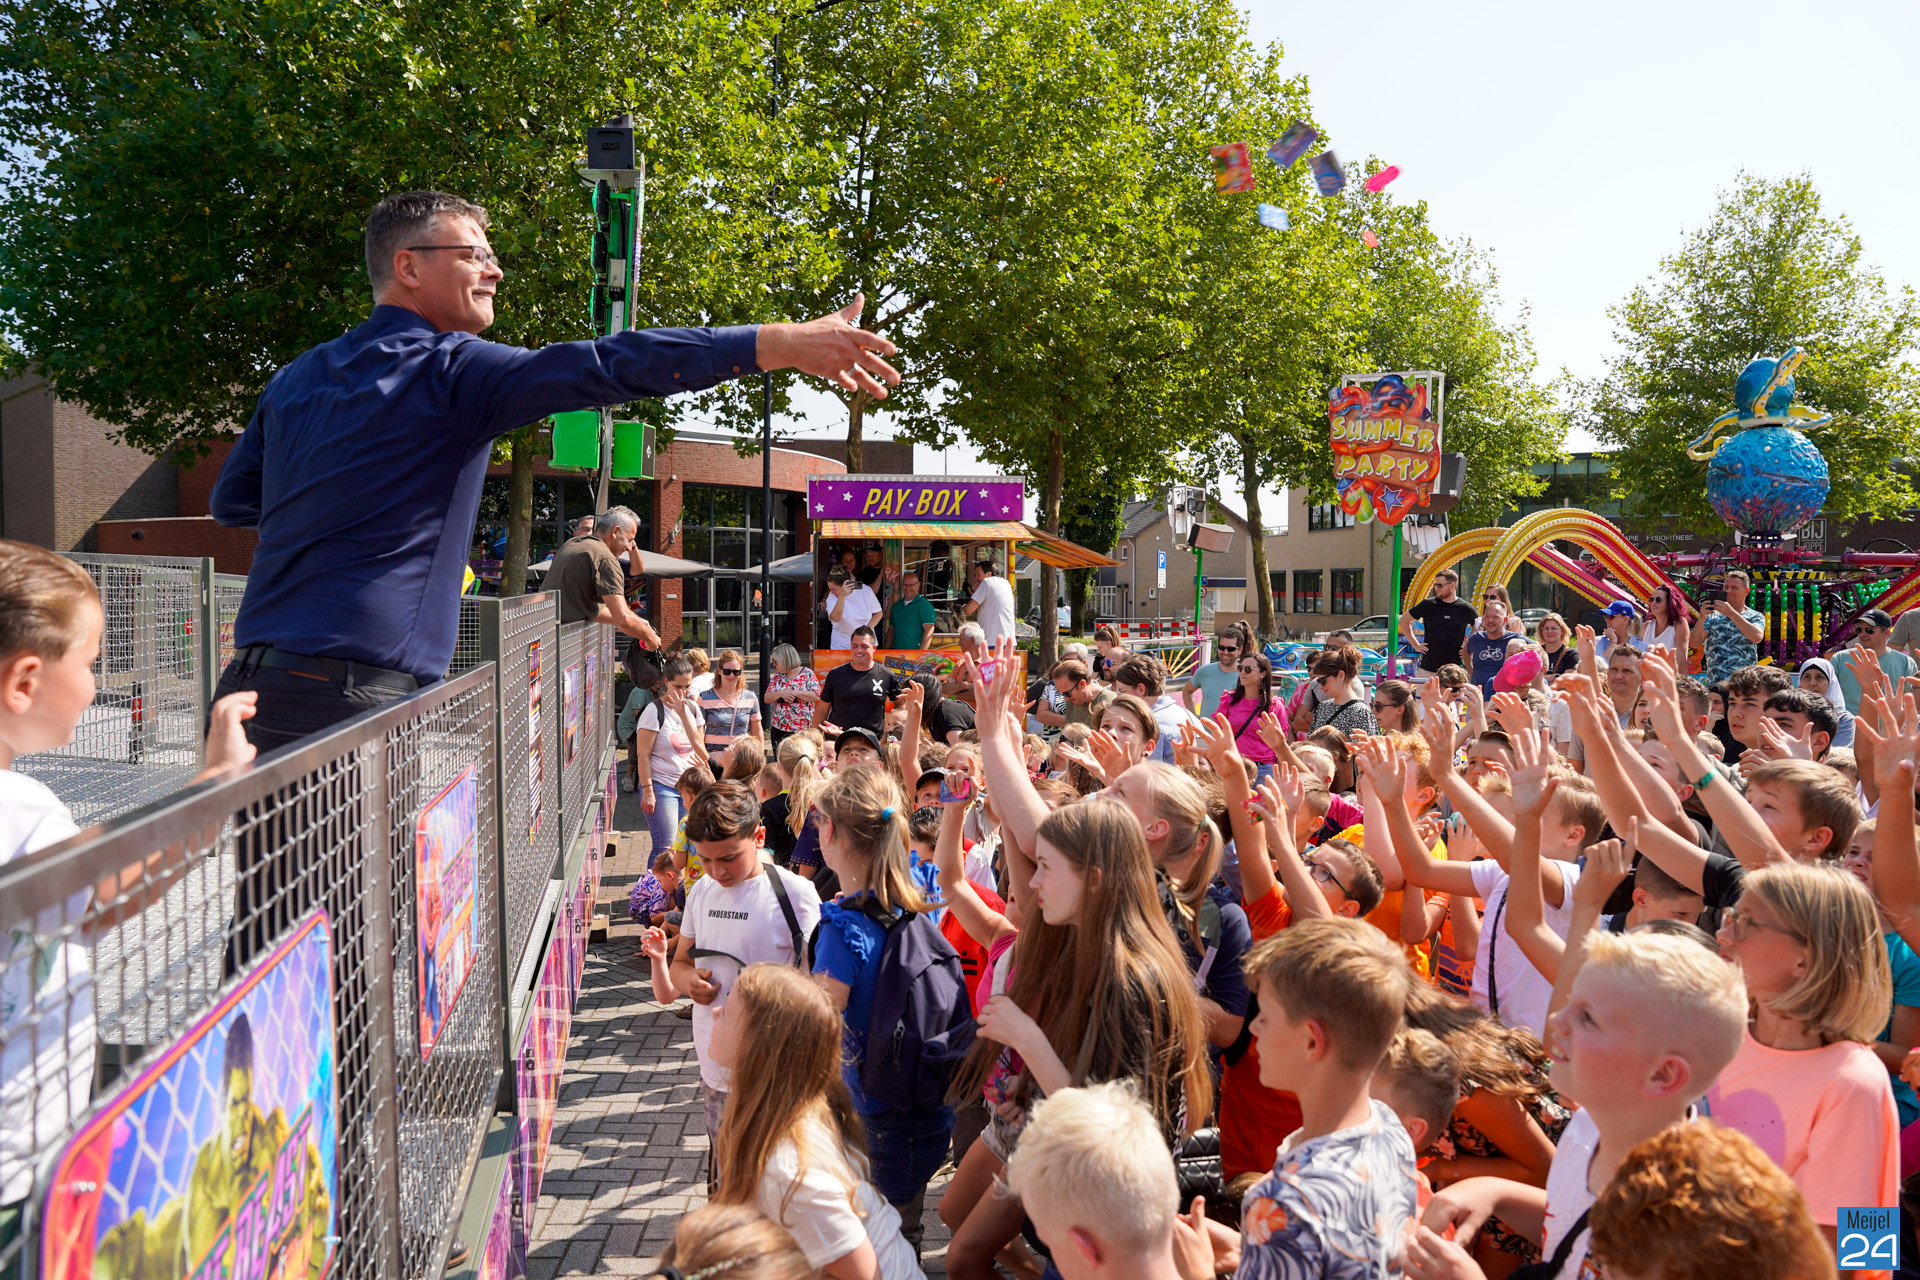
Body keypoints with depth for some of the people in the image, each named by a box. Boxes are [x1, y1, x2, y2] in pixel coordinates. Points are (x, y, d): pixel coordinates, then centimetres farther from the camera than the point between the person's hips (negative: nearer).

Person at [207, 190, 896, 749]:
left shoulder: (296, 377, 17)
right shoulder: (451, 369, -7)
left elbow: (230, 502, 27)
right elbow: (604, 366, -18)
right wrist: (786, 344, -23)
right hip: (355, 697, -8)